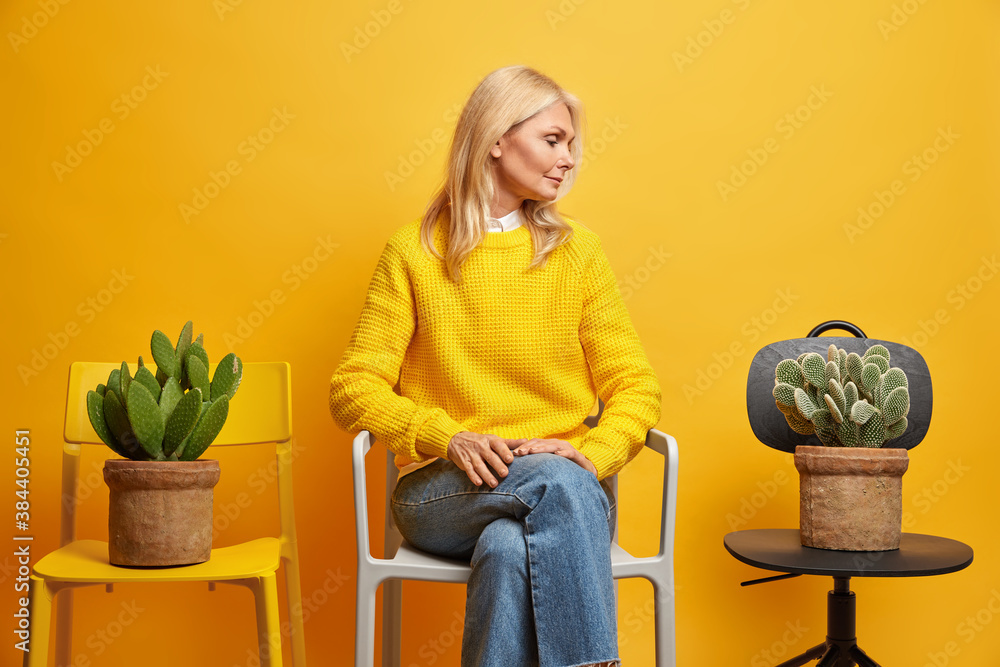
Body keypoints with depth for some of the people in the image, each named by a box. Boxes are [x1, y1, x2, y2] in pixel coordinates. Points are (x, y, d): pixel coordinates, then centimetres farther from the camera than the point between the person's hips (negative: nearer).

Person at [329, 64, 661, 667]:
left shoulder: (578, 251, 9)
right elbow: (355, 388, 1)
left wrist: (590, 455, -15)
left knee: (510, 547, -35)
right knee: (557, 481, -33)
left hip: (566, 488, 1)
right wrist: (447, 438, -17)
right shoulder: (413, 251, 5)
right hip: (441, 492, -1)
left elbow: (635, 386, 7)